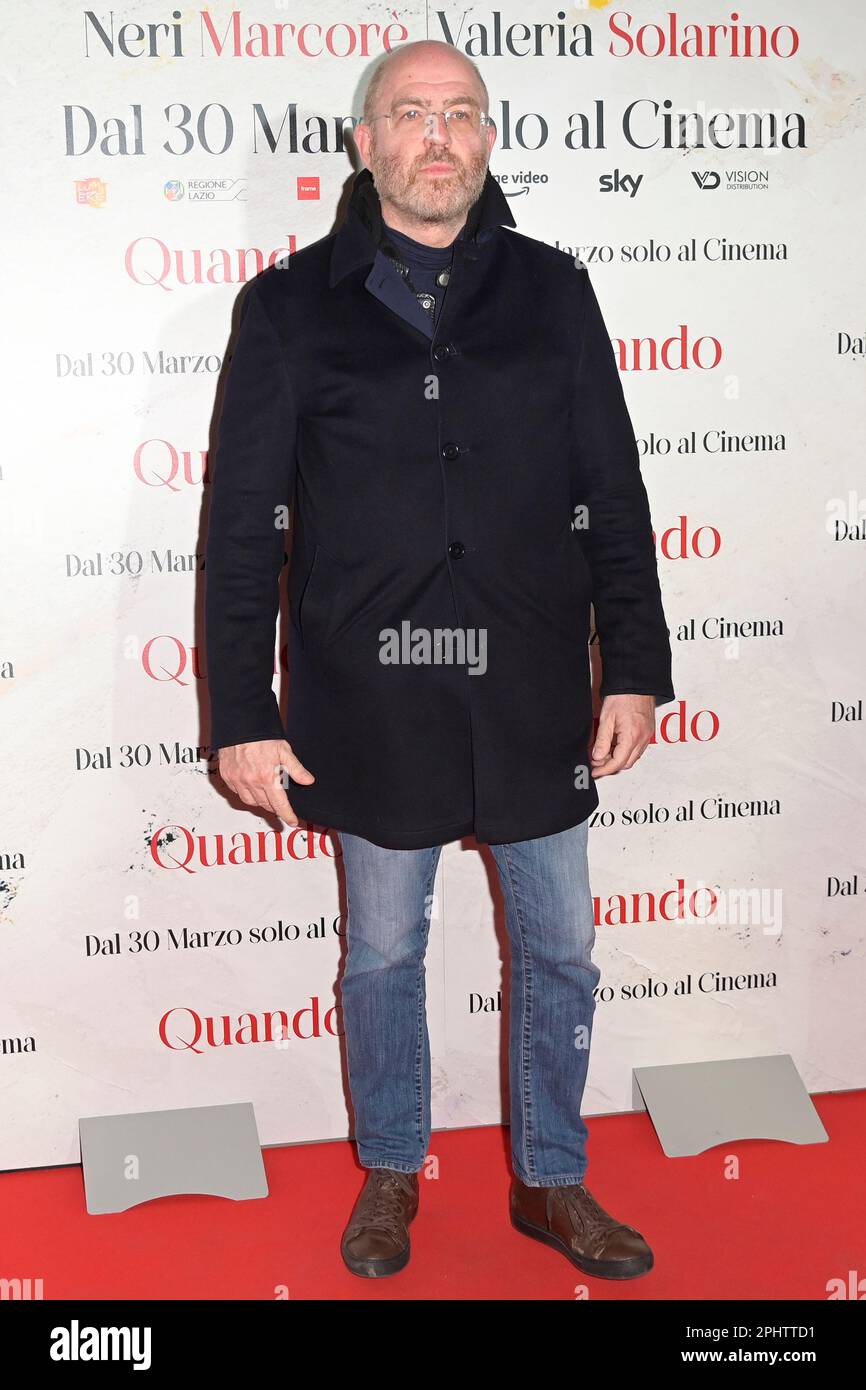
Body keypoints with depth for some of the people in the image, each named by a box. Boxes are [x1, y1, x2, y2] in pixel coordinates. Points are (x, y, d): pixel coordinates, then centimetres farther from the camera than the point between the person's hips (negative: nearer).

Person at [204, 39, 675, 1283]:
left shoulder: (551, 291, 5)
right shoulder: (293, 306, 0)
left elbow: (612, 495, 7)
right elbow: (244, 525, -1)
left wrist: (635, 668, 2)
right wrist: (243, 716, -5)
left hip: (534, 695, 2)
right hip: (373, 702, -1)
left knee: (559, 952, 12)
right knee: (383, 953, 13)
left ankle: (551, 1181, 33)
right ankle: (390, 1172, 36)